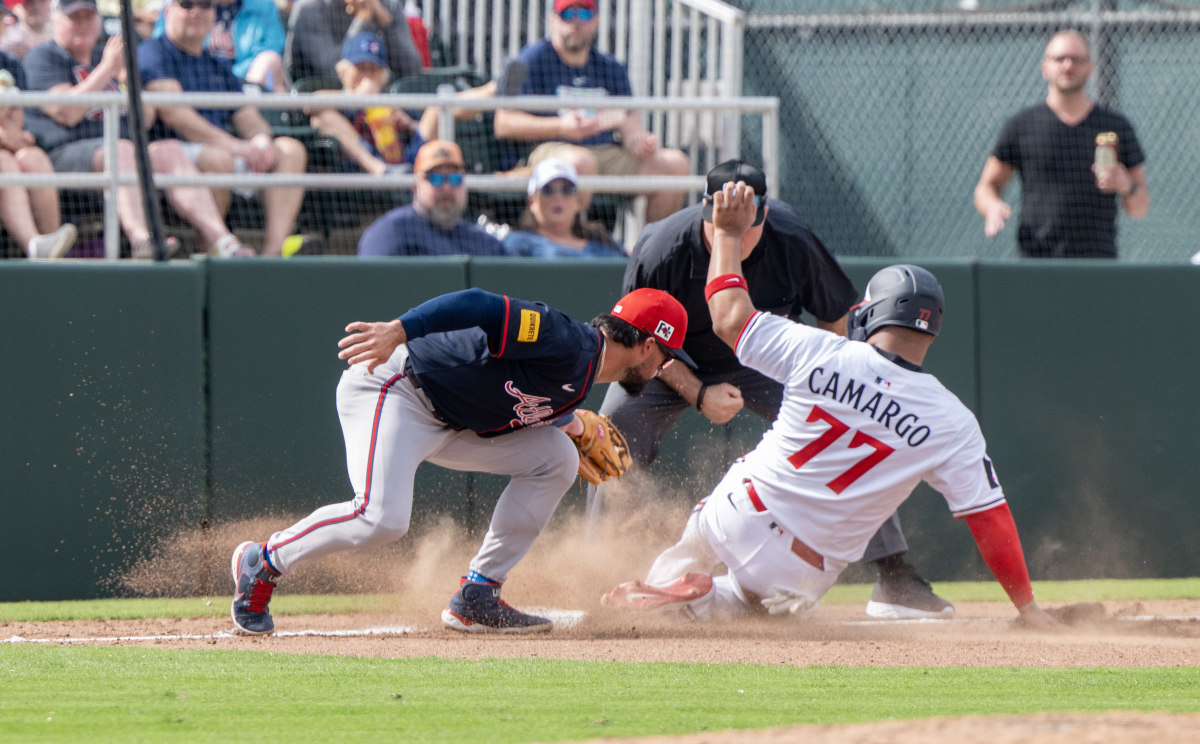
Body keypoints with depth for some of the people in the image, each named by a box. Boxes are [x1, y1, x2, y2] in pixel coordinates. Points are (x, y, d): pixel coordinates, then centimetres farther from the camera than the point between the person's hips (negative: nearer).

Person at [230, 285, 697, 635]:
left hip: (448, 423, 10)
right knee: (382, 519, -28)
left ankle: (476, 599, 2)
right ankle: (263, 562, -4)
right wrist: (398, 331, -40)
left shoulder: (581, 381, 13)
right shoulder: (569, 344, -19)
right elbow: (480, 308, -29)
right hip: (391, 390, -10)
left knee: (555, 459, 2)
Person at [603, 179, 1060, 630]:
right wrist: (1029, 610, -2)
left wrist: (728, 232, 12)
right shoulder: (953, 424, -12)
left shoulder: (821, 355, -13)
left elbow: (729, 318, 0)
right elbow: (990, 518, -11)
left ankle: (674, 580, -5)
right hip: (803, 573, -1)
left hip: (738, 514, 1)